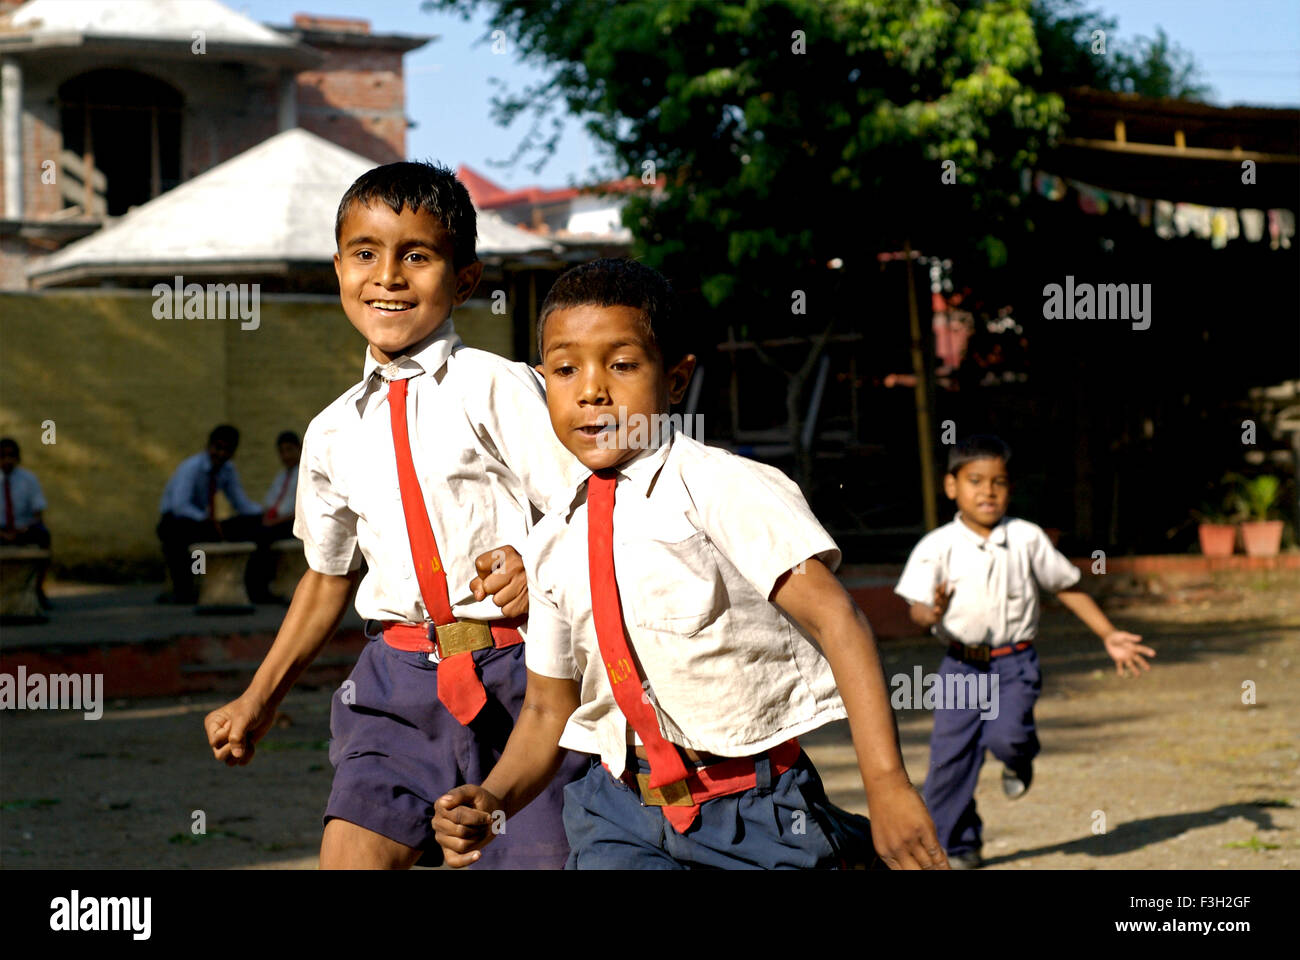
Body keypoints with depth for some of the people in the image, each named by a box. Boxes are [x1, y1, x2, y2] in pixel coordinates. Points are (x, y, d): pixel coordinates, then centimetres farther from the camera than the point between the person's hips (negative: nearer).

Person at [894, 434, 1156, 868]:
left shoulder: (1027, 539, -2)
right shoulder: (937, 547, -6)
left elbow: (1066, 587, 10)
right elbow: (916, 608, -11)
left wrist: (1109, 635, 8)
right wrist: (933, 614, -36)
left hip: (1015, 663, -1)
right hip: (961, 665, 1)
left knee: (1005, 735, -24)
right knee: (950, 758, -1)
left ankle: (1019, 759, 15)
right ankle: (958, 845, 19)